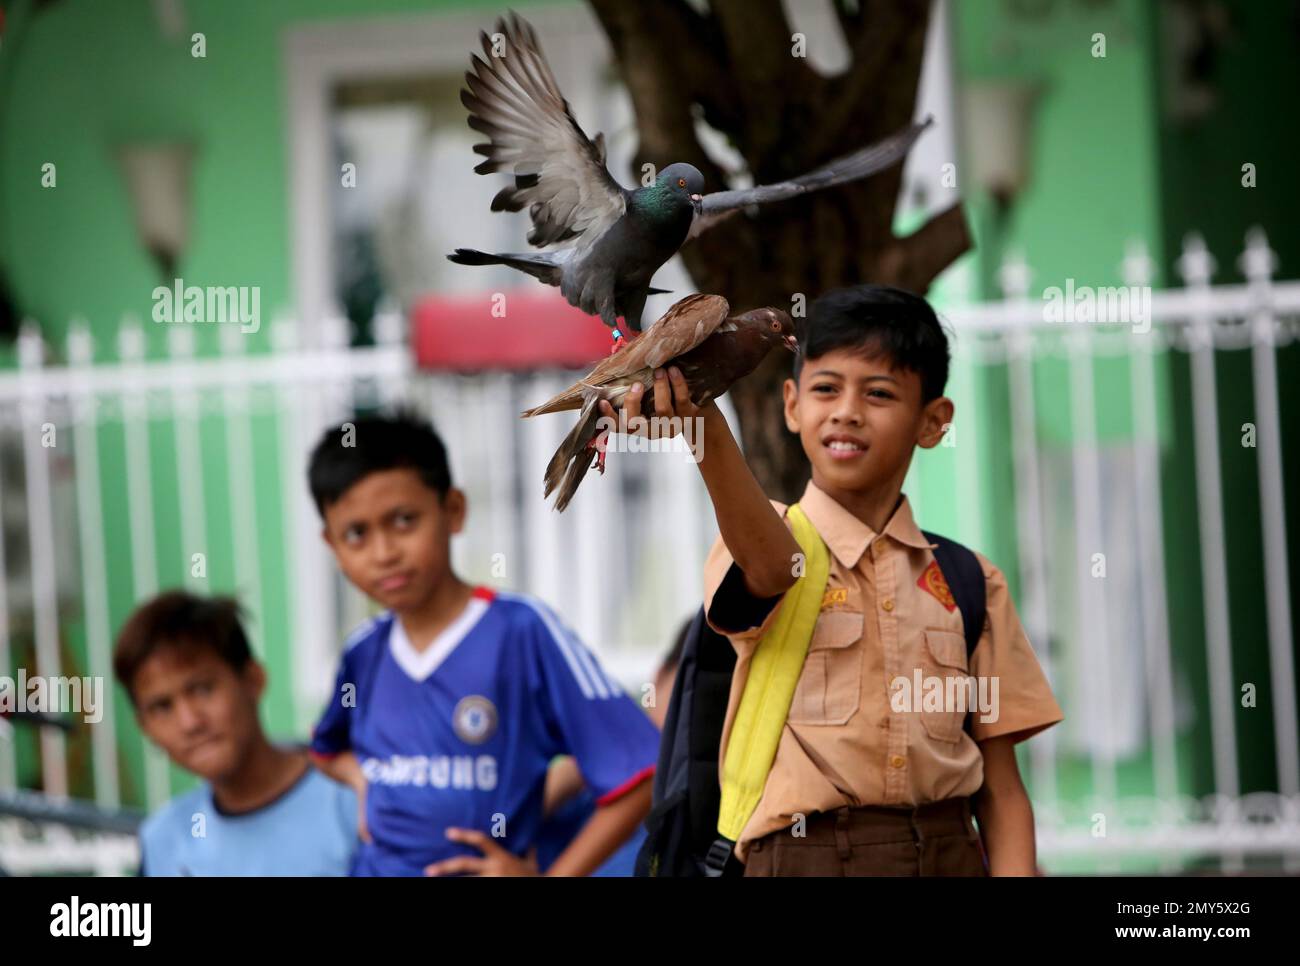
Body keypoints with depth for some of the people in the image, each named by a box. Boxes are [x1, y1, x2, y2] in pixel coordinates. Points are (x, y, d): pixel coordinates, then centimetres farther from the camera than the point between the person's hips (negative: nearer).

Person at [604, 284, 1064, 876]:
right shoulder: (756, 543, 3)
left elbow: (1001, 792, 9)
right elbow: (772, 568, -25)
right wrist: (708, 434, -42)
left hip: (950, 855, 2)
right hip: (807, 855, -2)